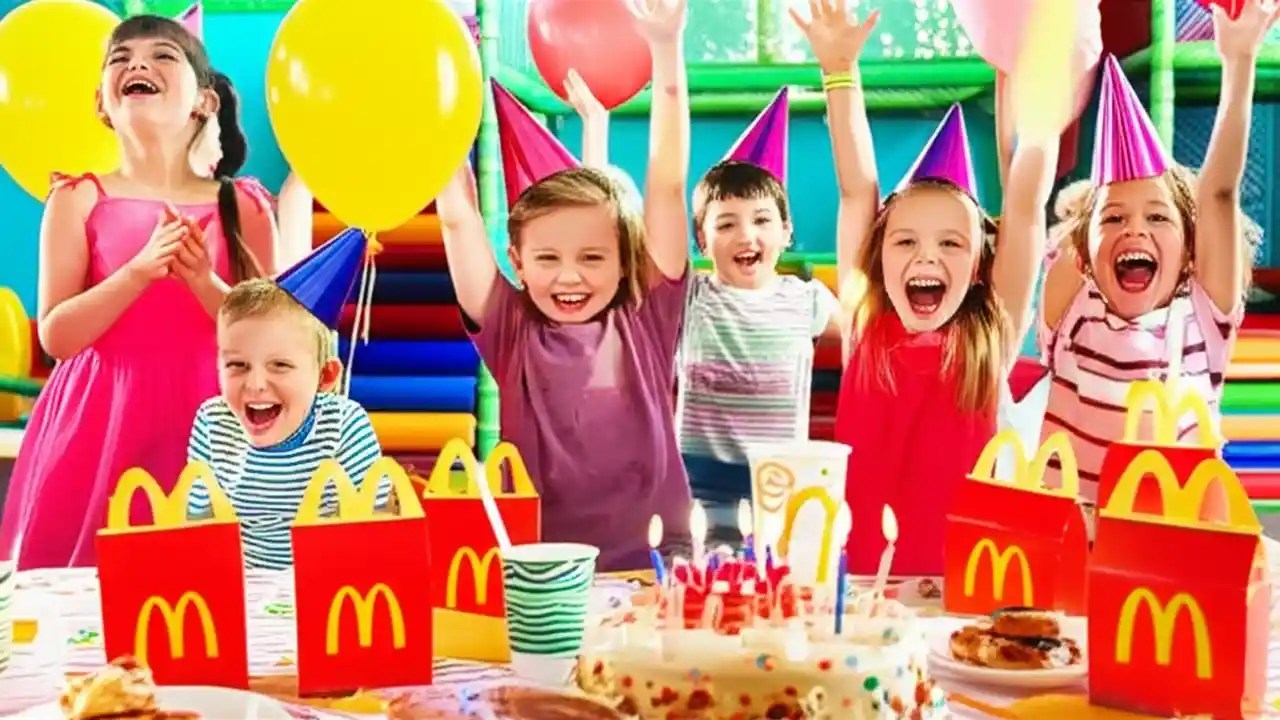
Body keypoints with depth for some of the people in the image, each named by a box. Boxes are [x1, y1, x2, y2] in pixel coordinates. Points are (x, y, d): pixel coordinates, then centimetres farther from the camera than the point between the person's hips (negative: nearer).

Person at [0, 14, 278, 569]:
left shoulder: (243, 207, 3)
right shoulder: (80, 199, 2)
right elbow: (55, 336, -4)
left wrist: (203, 281, -15)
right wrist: (138, 272, -18)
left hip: (204, 426, 0)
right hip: (98, 427, 0)